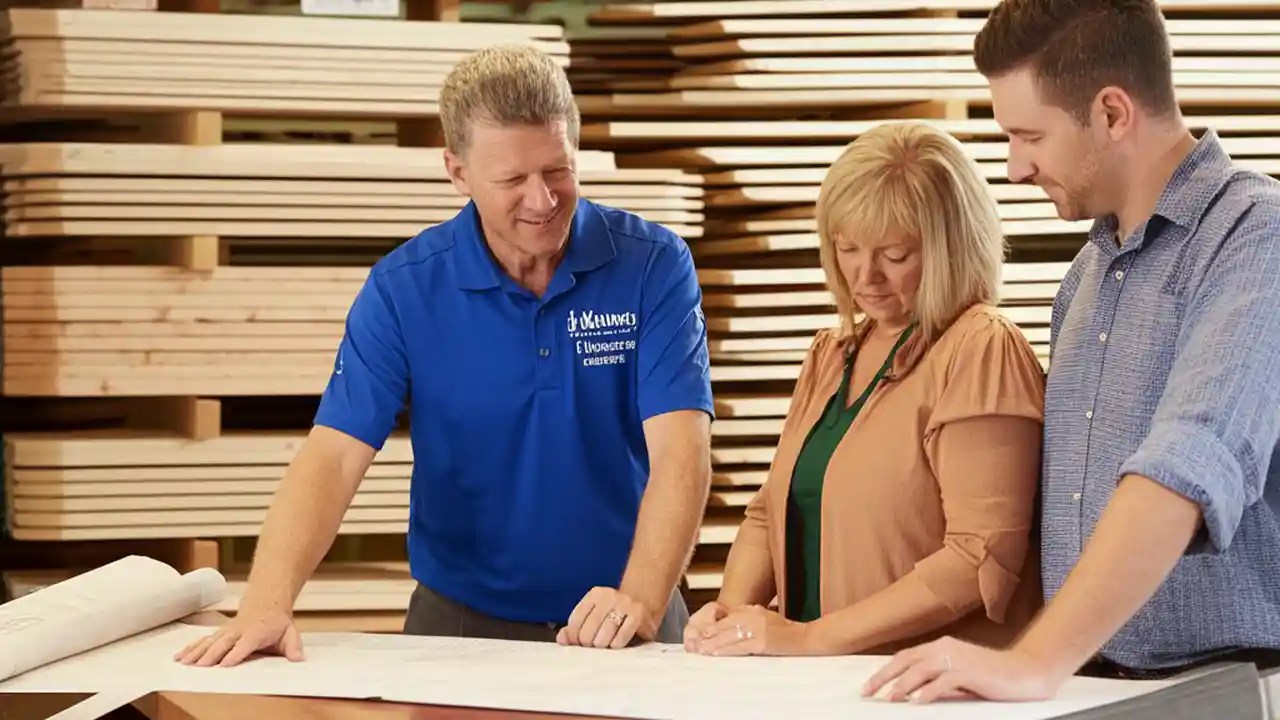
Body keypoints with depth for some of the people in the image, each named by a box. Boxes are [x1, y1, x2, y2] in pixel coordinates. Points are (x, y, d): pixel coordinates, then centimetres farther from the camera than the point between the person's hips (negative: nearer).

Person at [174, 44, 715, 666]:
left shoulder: (653, 266, -6)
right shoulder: (404, 287, -4)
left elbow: (679, 453, -14)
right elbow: (333, 456, -11)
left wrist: (639, 603, -31)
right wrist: (266, 606, -27)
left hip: (618, 631, -1)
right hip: (461, 622, 1)